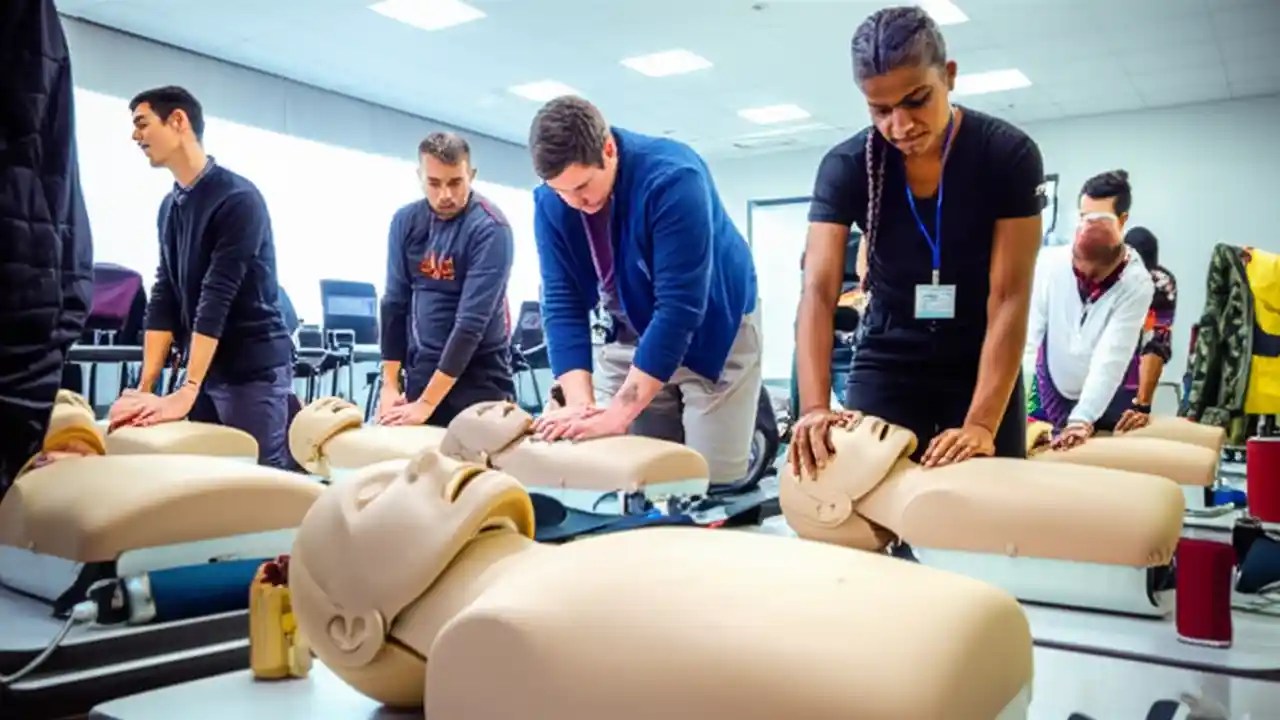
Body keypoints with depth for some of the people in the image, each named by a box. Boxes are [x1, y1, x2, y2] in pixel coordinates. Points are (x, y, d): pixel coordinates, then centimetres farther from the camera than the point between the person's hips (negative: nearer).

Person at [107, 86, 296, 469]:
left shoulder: (238, 198, -14)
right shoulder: (169, 206, 11)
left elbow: (217, 298, -21)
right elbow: (164, 297, 8)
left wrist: (185, 393, -25)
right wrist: (144, 387, 0)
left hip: (255, 370, -8)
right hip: (206, 370, 8)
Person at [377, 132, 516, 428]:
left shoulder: (490, 228, -15)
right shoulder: (405, 221, 1)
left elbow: (472, 321, -19)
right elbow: (395, 303, 6)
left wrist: (426, 403, -20)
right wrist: (390, 384, 0)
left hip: (478, 377, -4)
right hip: (420, 372, 4)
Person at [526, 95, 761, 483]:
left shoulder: (672, 177, -30)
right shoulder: (551, 201, -14)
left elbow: (679, 307, -32)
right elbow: (562, 303, -13)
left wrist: (620, 412, -33)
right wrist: (580, 402, -26)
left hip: (713, 332, -4)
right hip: (631, 339, 5)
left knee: (712, 480, -7)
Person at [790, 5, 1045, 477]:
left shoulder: (1009, 155, -16)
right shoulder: (846, 166, -14)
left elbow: (1010, 298, -21)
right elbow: (818, 293, -23)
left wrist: (982, 424, -31)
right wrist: (814, 407, -38)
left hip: (984, 364, 0)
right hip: (886, 364, 1)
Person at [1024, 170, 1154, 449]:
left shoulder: (1136, 282, -19)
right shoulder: (1050, 263, -15)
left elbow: (1112, 358, -28)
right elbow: (1028, 337, -17)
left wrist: (1081, 419, -39)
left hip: (1106, 404, -1)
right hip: (1050, 395, 1)